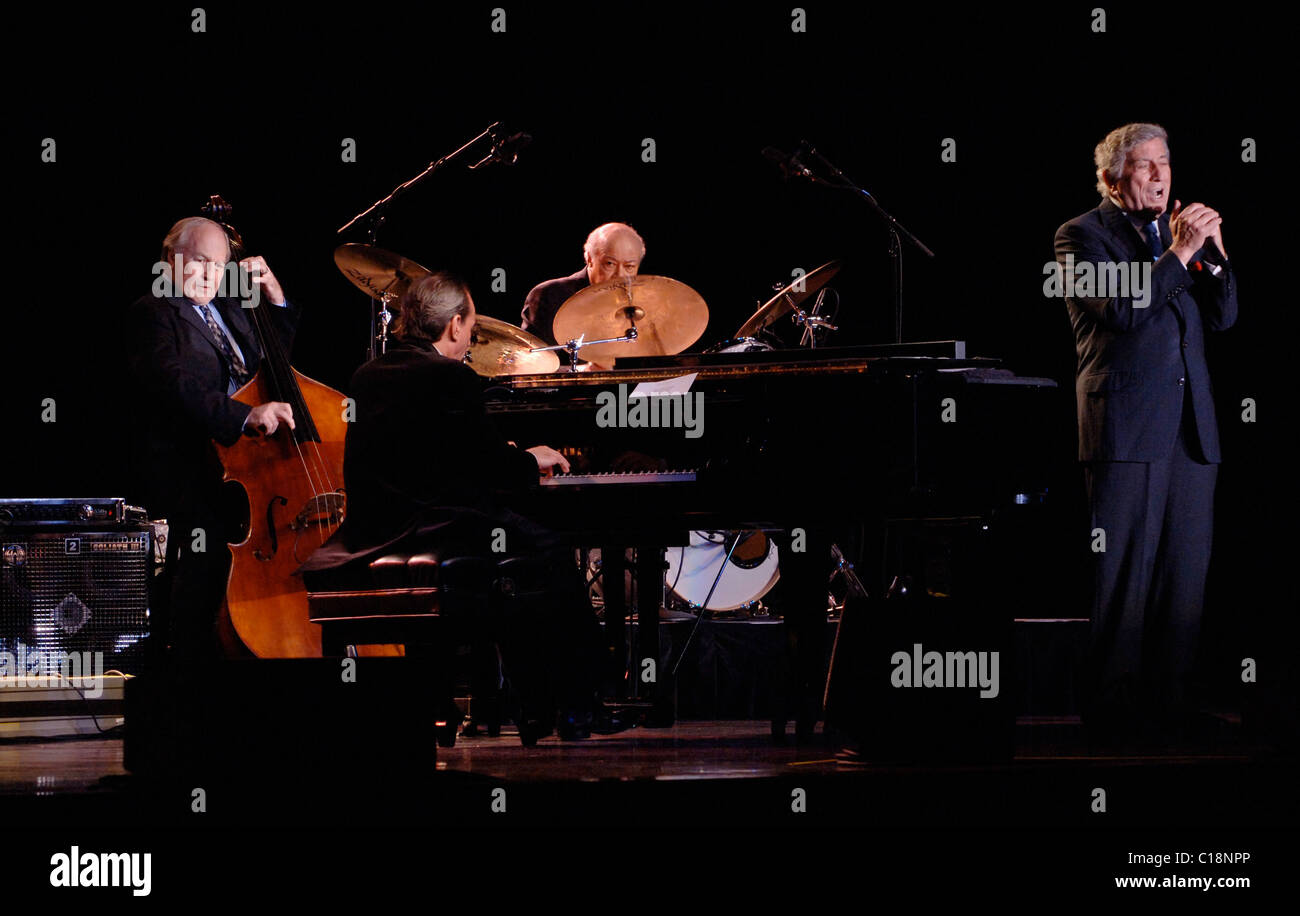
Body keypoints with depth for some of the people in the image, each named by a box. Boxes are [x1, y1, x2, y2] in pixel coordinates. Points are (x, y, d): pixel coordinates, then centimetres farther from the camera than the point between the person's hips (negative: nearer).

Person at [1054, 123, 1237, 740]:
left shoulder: (1177, 231, 19)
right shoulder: (1082, 235, 1)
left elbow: (1223, 317, 15)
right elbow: (1120, 308, -14)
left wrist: (1213, 251, 0)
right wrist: (1179, 254, -14)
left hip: (1191, 428, 6)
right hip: (1126, 426, -6)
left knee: (1186, 575, 5)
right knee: (1123, 575, -5)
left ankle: (1171, 707, 9)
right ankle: (1113, 710, 0)